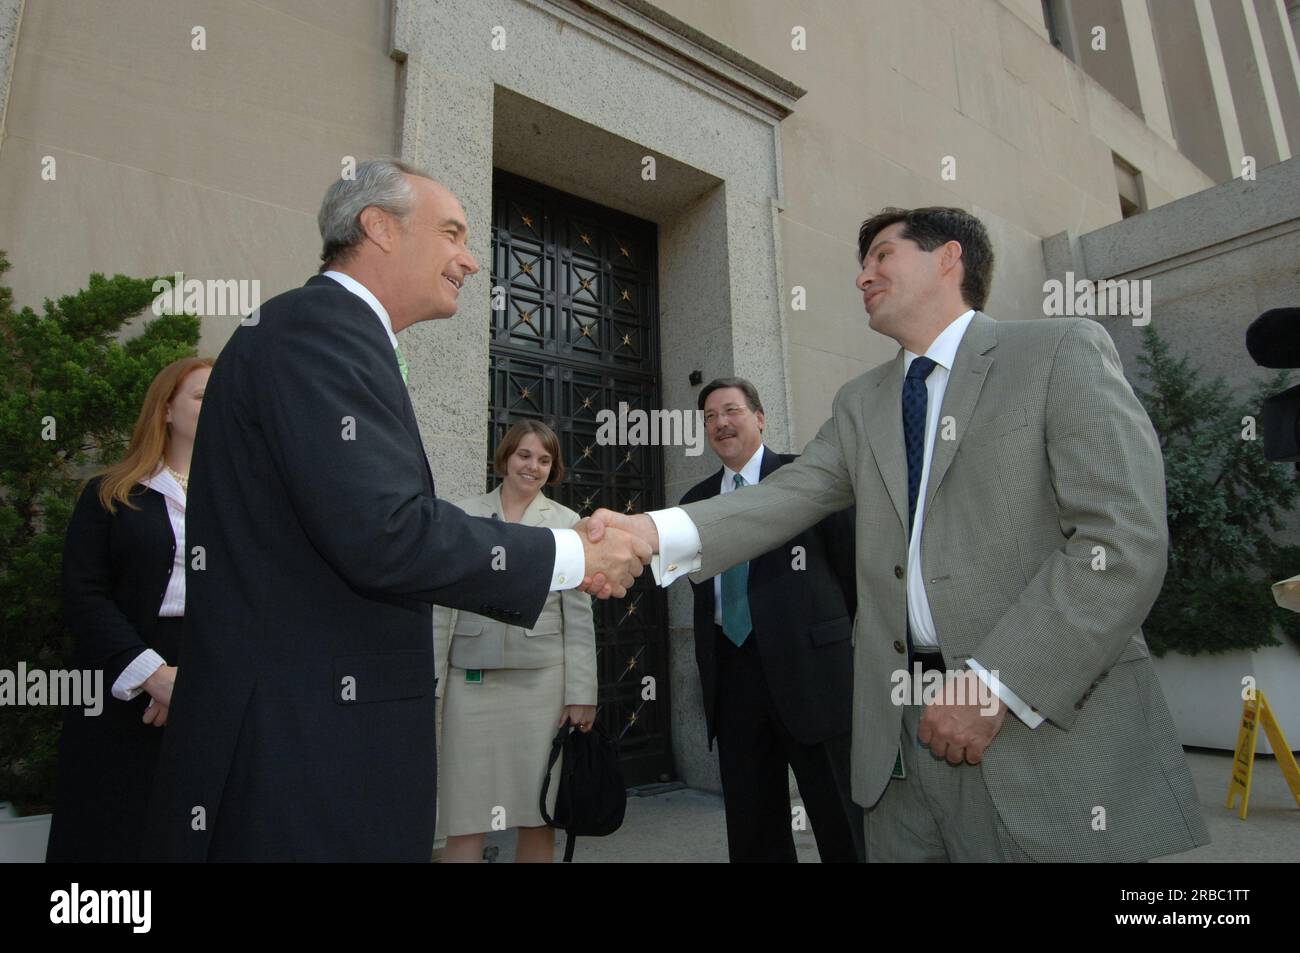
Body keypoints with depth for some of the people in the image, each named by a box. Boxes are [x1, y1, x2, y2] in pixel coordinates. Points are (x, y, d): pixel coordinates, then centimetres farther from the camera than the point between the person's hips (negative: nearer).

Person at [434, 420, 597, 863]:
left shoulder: (566, 522, 5)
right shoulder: (462, 516, 6)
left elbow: (579, 615, 2)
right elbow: (441, 604, 6)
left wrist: (581, 693, -2)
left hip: (542, 679, 0)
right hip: (471, 680, 0)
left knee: (538, 815, 7)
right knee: (465, 819, 2)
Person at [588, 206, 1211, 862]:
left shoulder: (1062, 353, -2)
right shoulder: (860, 403, 14)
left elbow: (1126, 540, -11)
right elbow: (789, 495, -1)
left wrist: (994, 683, -17)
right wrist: (657, 531, -18)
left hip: (1054, 724, -4)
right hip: (903, 732, 4)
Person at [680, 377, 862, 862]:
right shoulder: (696, 499, 13)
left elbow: (854, 563, -1)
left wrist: (861, 641, 0)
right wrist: (711, 665, 13)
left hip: (809, 663, -4)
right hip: (730, 671, 5)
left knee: (841, 821, 5)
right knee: (751, 828, 14)